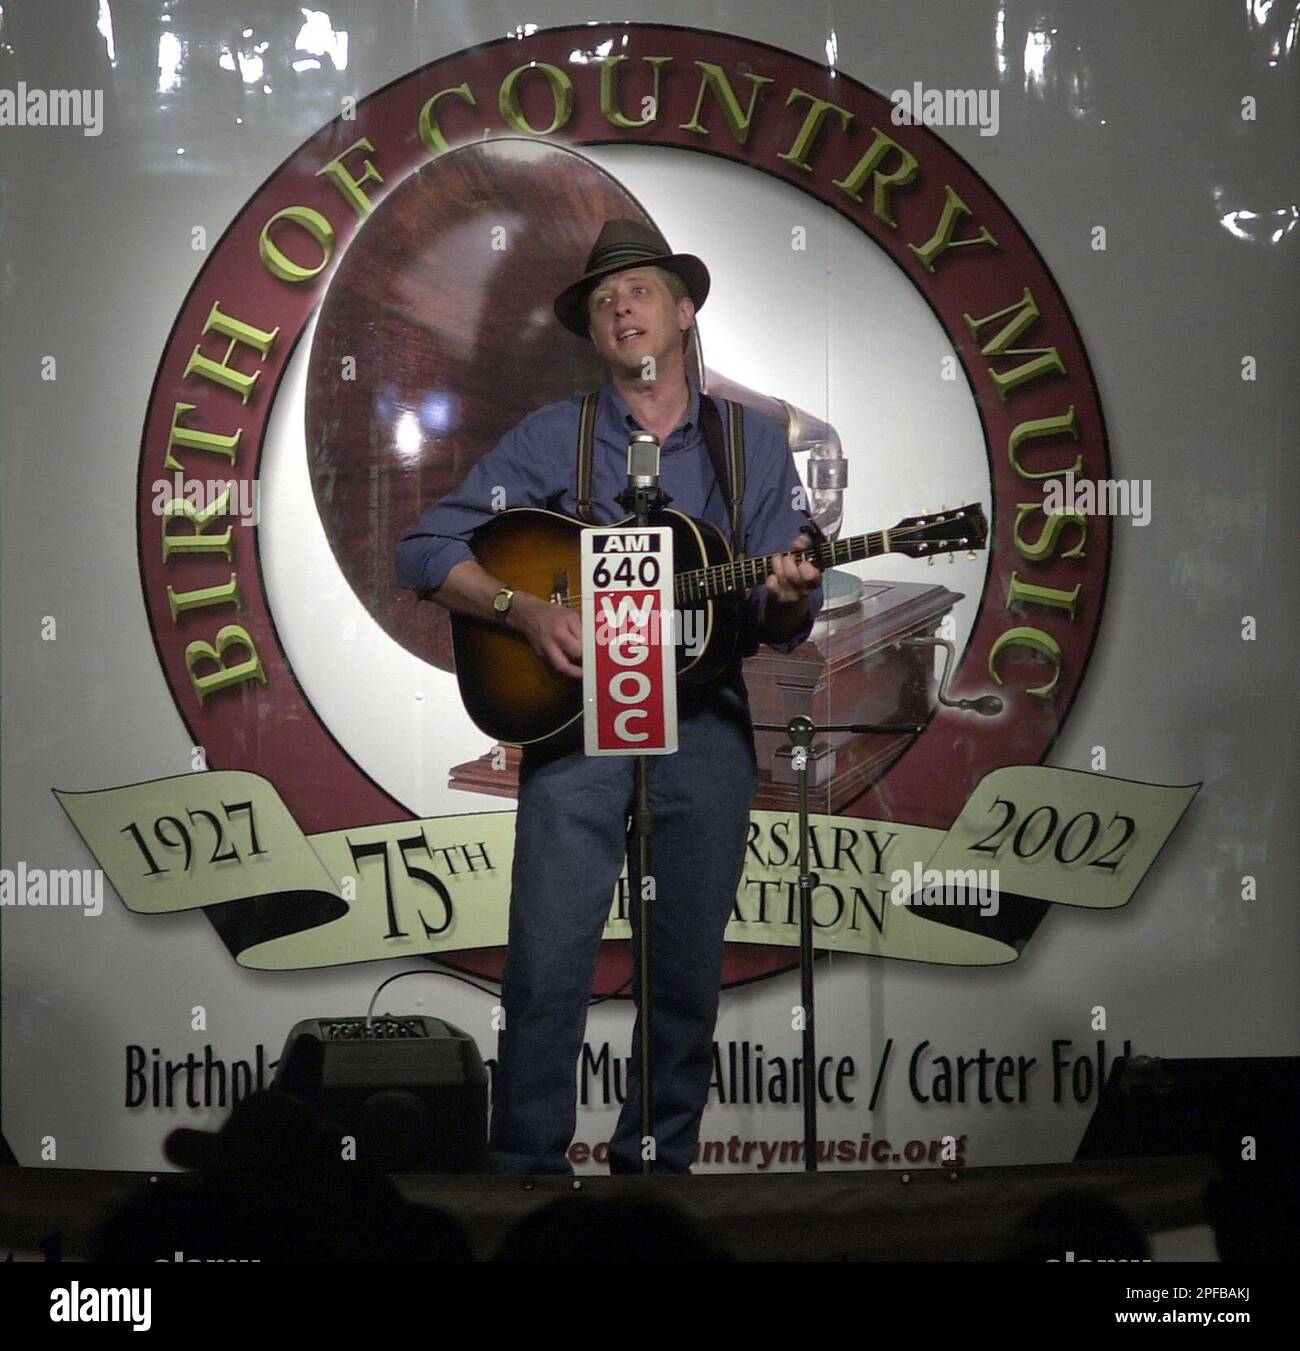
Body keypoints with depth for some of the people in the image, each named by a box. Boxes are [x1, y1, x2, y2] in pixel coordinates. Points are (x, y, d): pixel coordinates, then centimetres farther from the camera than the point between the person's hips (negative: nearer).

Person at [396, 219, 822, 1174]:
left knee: (689, 969, 4)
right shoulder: (553, 438, 6)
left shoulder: (756, 444, 11)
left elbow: (784, 627, 10)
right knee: (549, 962, -10)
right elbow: (425, 551, 1)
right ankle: (527, 1165, 2)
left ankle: (657, 1160, 17)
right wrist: (525, 612, -13)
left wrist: (787, 600, -14)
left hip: (706, 723, 2)